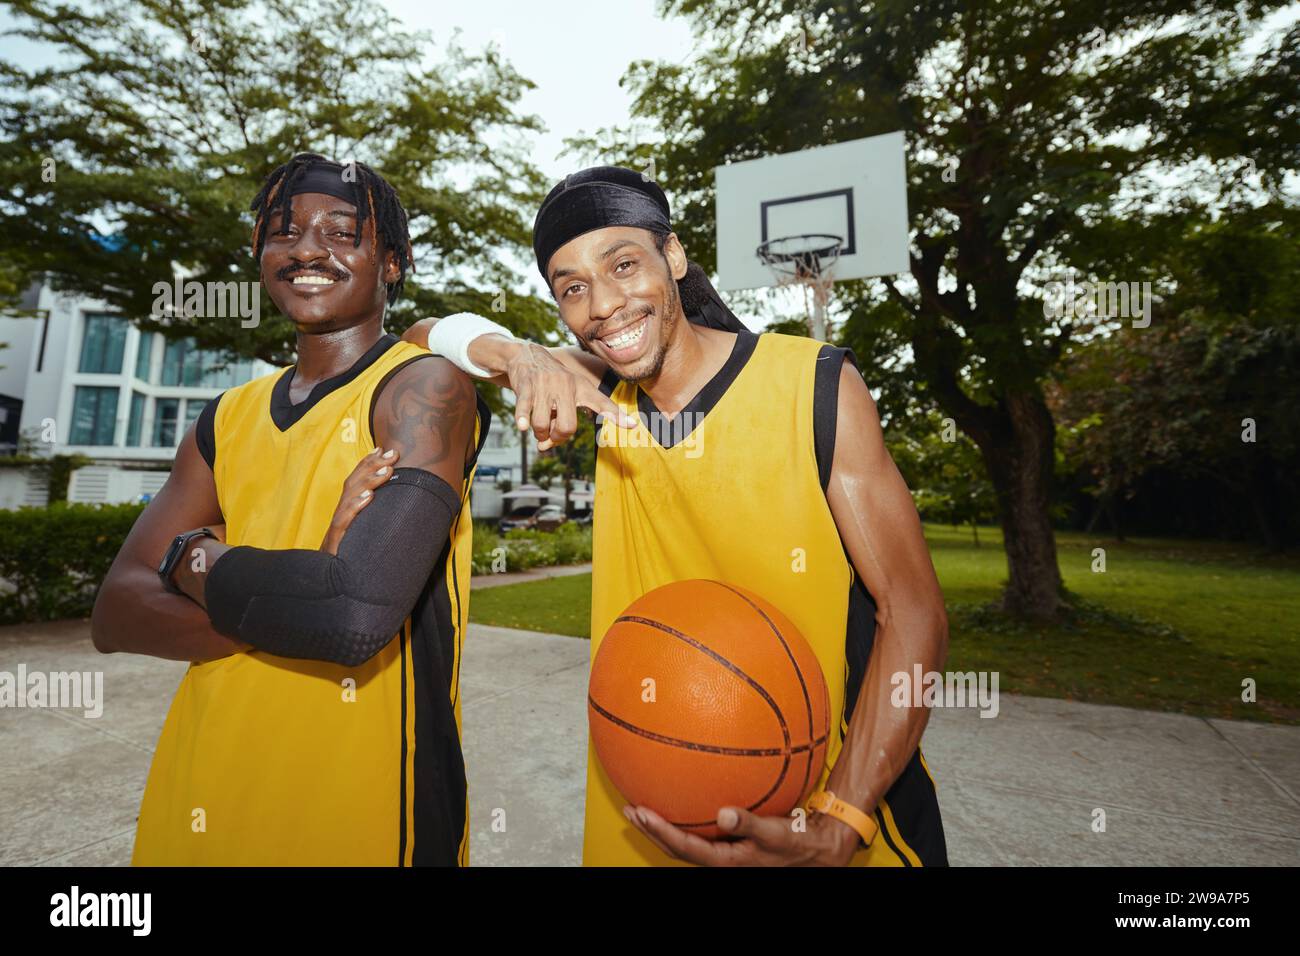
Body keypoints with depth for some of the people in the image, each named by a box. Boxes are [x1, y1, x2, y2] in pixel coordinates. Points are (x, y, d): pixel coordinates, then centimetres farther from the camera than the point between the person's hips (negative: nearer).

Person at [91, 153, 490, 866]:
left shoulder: (425, 387, -14)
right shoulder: (230, 419, 6)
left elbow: (357, 617, -26)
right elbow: (115, 615, -1)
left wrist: (194, 557, -8)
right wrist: (306, 591, -19)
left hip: (358, 803, -5)